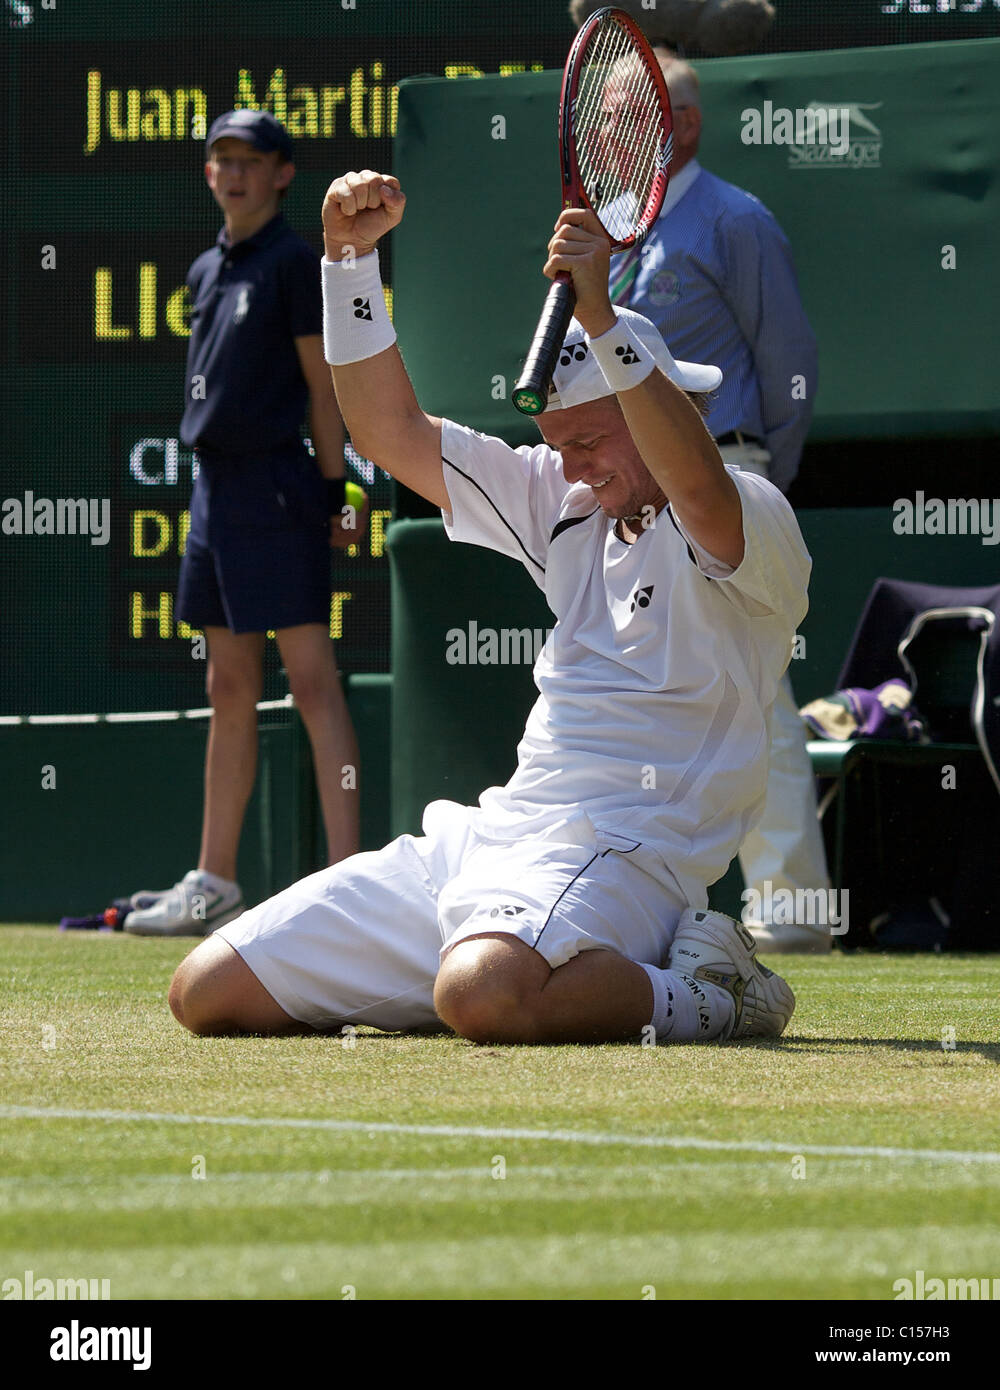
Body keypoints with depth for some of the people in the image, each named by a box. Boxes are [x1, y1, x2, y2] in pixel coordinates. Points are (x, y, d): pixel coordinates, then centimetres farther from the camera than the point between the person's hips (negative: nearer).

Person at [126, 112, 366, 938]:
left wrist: (333, 494, -11)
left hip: (275, 483, -8)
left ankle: (348, 873, -14)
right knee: (231, 690, 11)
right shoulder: (208, 272, 17)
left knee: (311, 678, -11)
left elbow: (323, 383, -8)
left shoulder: (294, 261, -5)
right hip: (215, 483, 8)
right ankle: (214, 885, 14)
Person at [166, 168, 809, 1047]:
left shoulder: (753, 521, -4)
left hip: (617, 851, -9)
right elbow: (392, 432, 20)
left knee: (483, 993, -44)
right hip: (478, 840, 9)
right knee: (207, 993, 0)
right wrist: (352, 255, 7)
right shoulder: (564, 506, 20)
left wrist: (600, 317, -38)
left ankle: (698, 993, -13)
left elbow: (694, 484, -29)